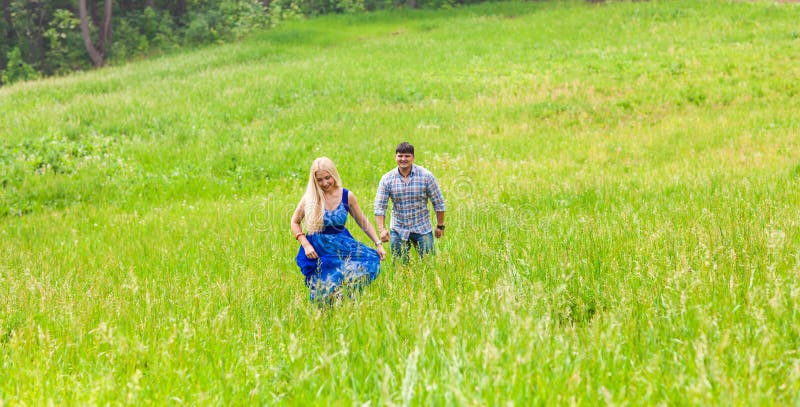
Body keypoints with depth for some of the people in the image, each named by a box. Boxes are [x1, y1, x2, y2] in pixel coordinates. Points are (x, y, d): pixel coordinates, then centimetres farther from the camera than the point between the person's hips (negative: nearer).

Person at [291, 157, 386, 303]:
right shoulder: (310, 197, -8)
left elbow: (363, 222, 5)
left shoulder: (347, 196, -4)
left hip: (342, 246, 2)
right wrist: (306, 245, -11)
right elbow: (295, 222, 1)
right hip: (318, 251, -2)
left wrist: (378, 243, -2)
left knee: (371, 259, -18)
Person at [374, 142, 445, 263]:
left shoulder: (426, 176, -7)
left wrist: (440, 226, 2)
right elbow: (380, 207, -7)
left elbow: (438, 203, 0)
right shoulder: (387, 179, -5)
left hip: (422, 229, -1)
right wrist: (382, 230, -19)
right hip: (398, 230, 1)